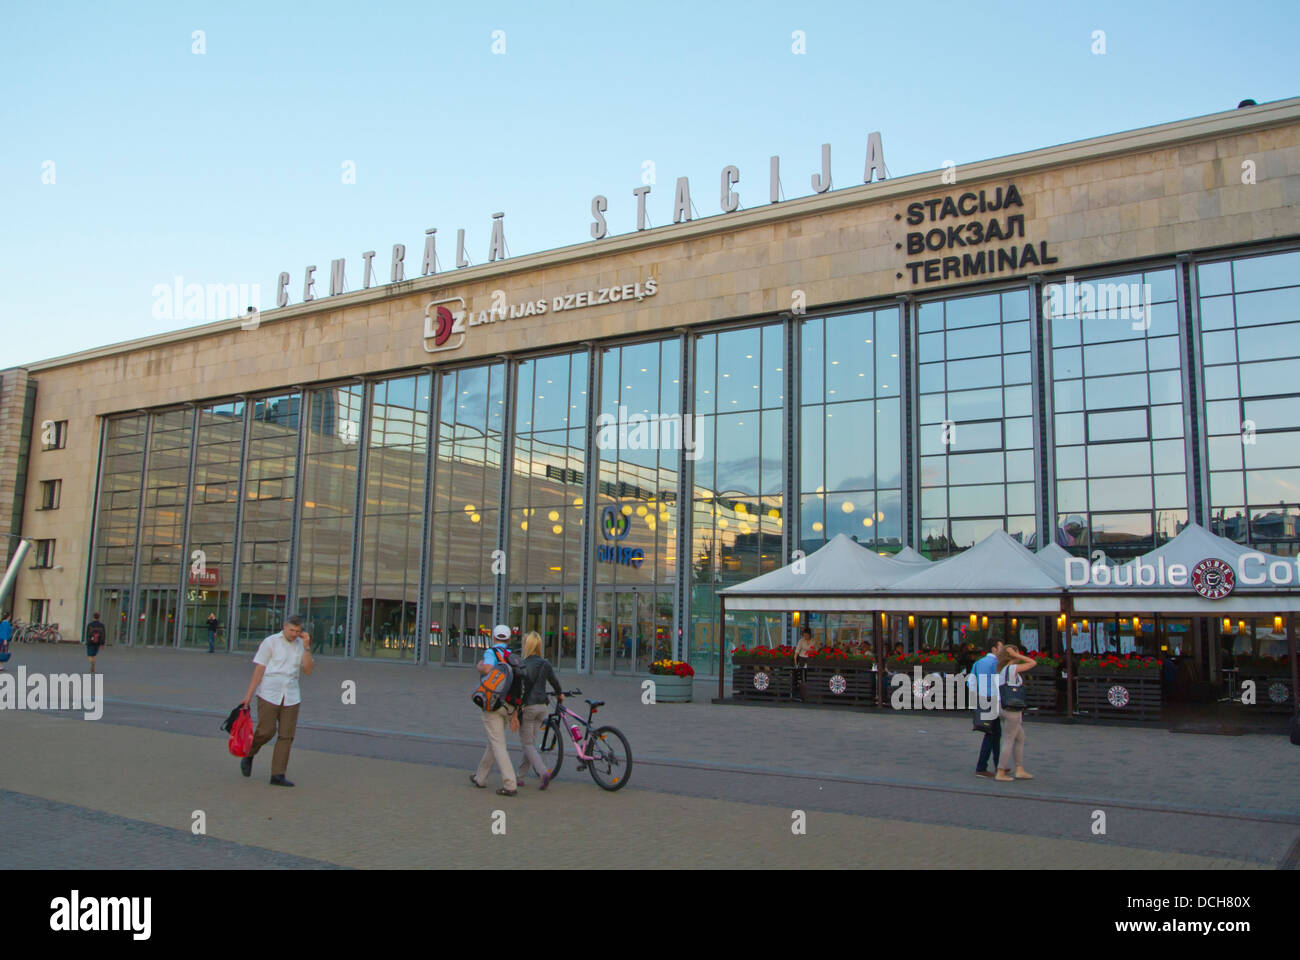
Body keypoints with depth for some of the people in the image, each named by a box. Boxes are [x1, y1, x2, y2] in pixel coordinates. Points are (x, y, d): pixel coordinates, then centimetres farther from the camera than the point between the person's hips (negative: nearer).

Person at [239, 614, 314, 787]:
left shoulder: (301, 645, 9)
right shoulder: (271, 642, -2)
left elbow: (308, 670, 1)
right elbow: (259, 669, -5)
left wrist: (307, 648, -9)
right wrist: (249, 695, -9)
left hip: (291, 697, 4)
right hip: (269, 694, -4)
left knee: (287, 735, -2)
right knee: (266, 731, -7)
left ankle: (277, 775, 3)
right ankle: (248, 755, 24)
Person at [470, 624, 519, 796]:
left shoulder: (491, 652, -6)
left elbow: (488, 669, -30)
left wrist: (480, 667, -5)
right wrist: (515, 714, 10)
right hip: (510, 705, 6)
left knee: (498, 745, -5)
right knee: (493, 742, 20)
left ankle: (510, 785, -12)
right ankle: (481, 777, 34)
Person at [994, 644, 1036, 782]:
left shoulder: (1001, 670, 11)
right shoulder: (1013, 668, -13)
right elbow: (1033, 663, -7)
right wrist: (1017, 656, -6)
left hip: (1002, 708, 8)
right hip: (1013, 709, -8)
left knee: (1020, 738, 18)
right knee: (1009, 742, -1)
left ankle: (1020, 770, 19)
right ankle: (1000, 773, 3)